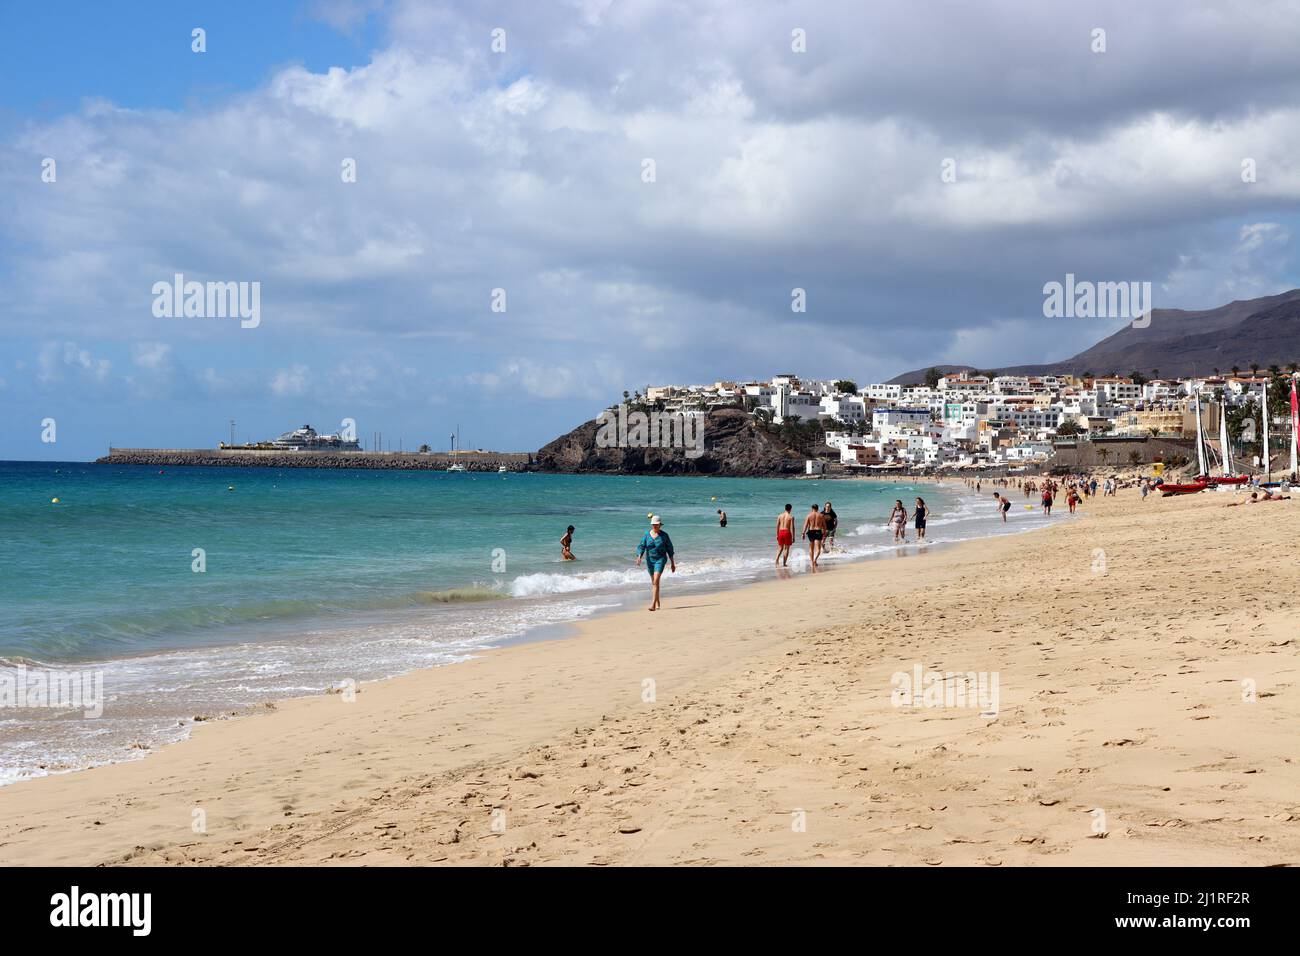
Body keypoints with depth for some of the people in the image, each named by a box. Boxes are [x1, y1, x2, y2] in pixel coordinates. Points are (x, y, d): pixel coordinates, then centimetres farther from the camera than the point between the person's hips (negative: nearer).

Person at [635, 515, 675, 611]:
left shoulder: (664, 535, -3)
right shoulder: (646, 535, 2)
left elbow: (669, 549, 3)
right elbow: (641, 547, -2)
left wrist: (672, 563, 5)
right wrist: (639, 557, -21)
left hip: (660, 560, -4)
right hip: (650, 560, 4)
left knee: (656, 581, -18)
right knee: (653, 582, 14)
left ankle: (653, 604, -25)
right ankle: (657, 603, 30)